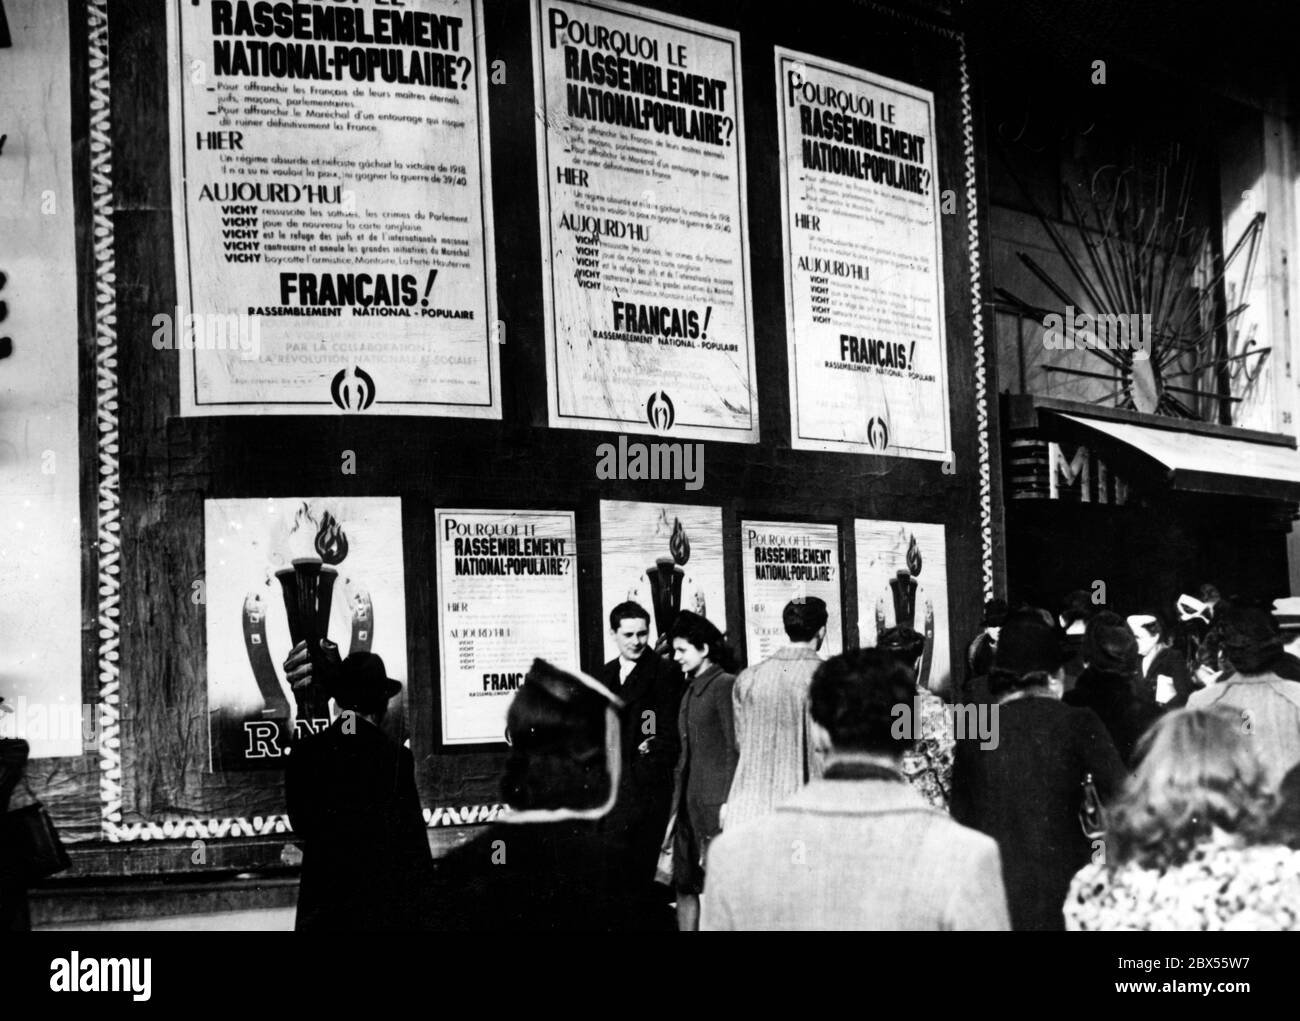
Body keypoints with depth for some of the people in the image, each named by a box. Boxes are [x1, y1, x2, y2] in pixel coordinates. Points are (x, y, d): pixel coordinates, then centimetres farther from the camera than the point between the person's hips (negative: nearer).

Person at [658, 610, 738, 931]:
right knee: (684, 886, 8)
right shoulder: (690, 691, 18)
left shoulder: (724, 685, -8)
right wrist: (676, 807, 16)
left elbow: (735, 746, -13)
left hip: (715, 801, -9)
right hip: (690, 802, 9)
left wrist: (728, 802, -18)